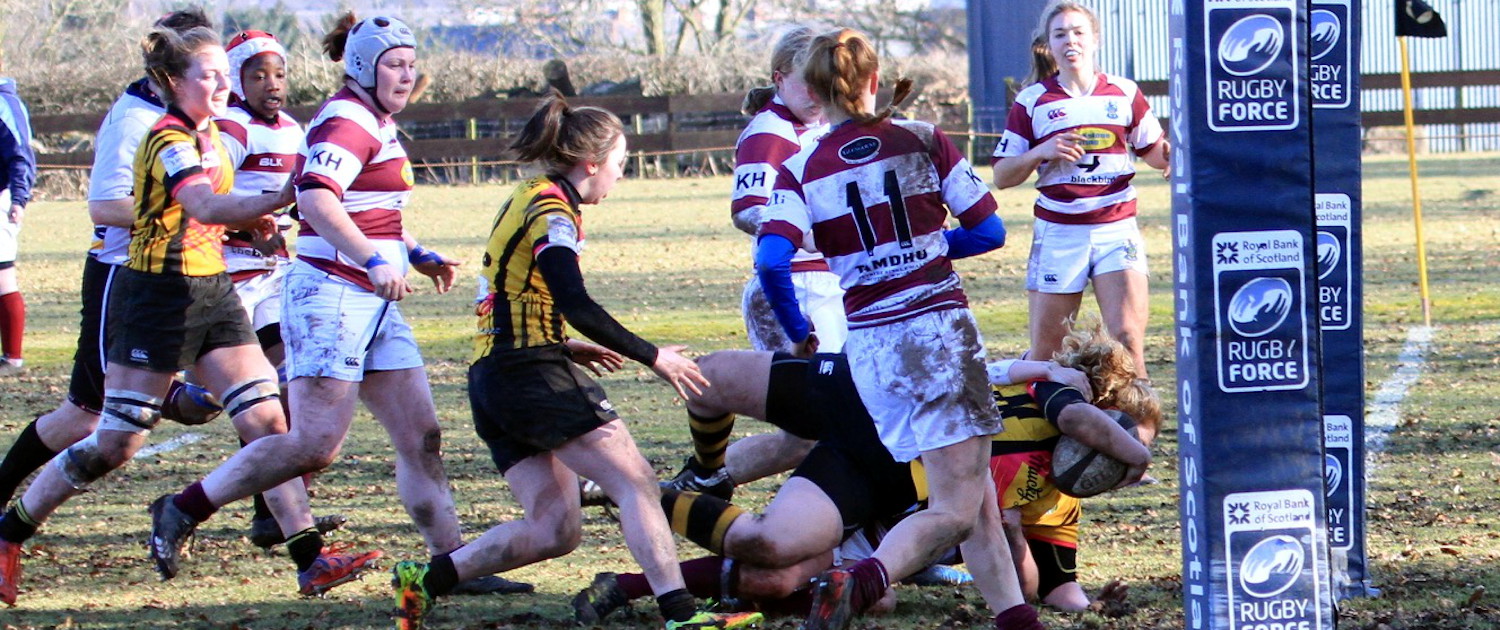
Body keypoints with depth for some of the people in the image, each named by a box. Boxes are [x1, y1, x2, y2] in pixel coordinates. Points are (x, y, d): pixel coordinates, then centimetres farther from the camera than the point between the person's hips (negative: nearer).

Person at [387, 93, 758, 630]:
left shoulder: (529, 200, 20)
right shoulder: (552, 212, -10)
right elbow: (576, 304, -21)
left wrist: (565, 348, 27)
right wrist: (652, 357, -16)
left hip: (492, 378, 9)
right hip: (531, 377, -9)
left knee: (554, 529, 4)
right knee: (635, 481, -12)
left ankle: (425, 578, 3)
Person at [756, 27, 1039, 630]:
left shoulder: (801, 172, 0)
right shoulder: (923, 141, 0)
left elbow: (771, 262, -13)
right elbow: (989, 230, 3)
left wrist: (799, 334, 3)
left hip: (869, 345, 3)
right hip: (940, 327, -3)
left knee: (971, 491, 17)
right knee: (955, 508, -6)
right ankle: (862, 582, -30)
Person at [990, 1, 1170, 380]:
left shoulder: (1123, 93, 8)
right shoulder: (1032, 102, 4)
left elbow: (1157, 154, 16)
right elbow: (1002, 176, 5)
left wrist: (1179, 147, -7)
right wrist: (1041, 153, -13)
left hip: (1117, 230, 0)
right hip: (1058, 233, 0)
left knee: (1127, 336, -12)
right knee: (1046, 349, 3)